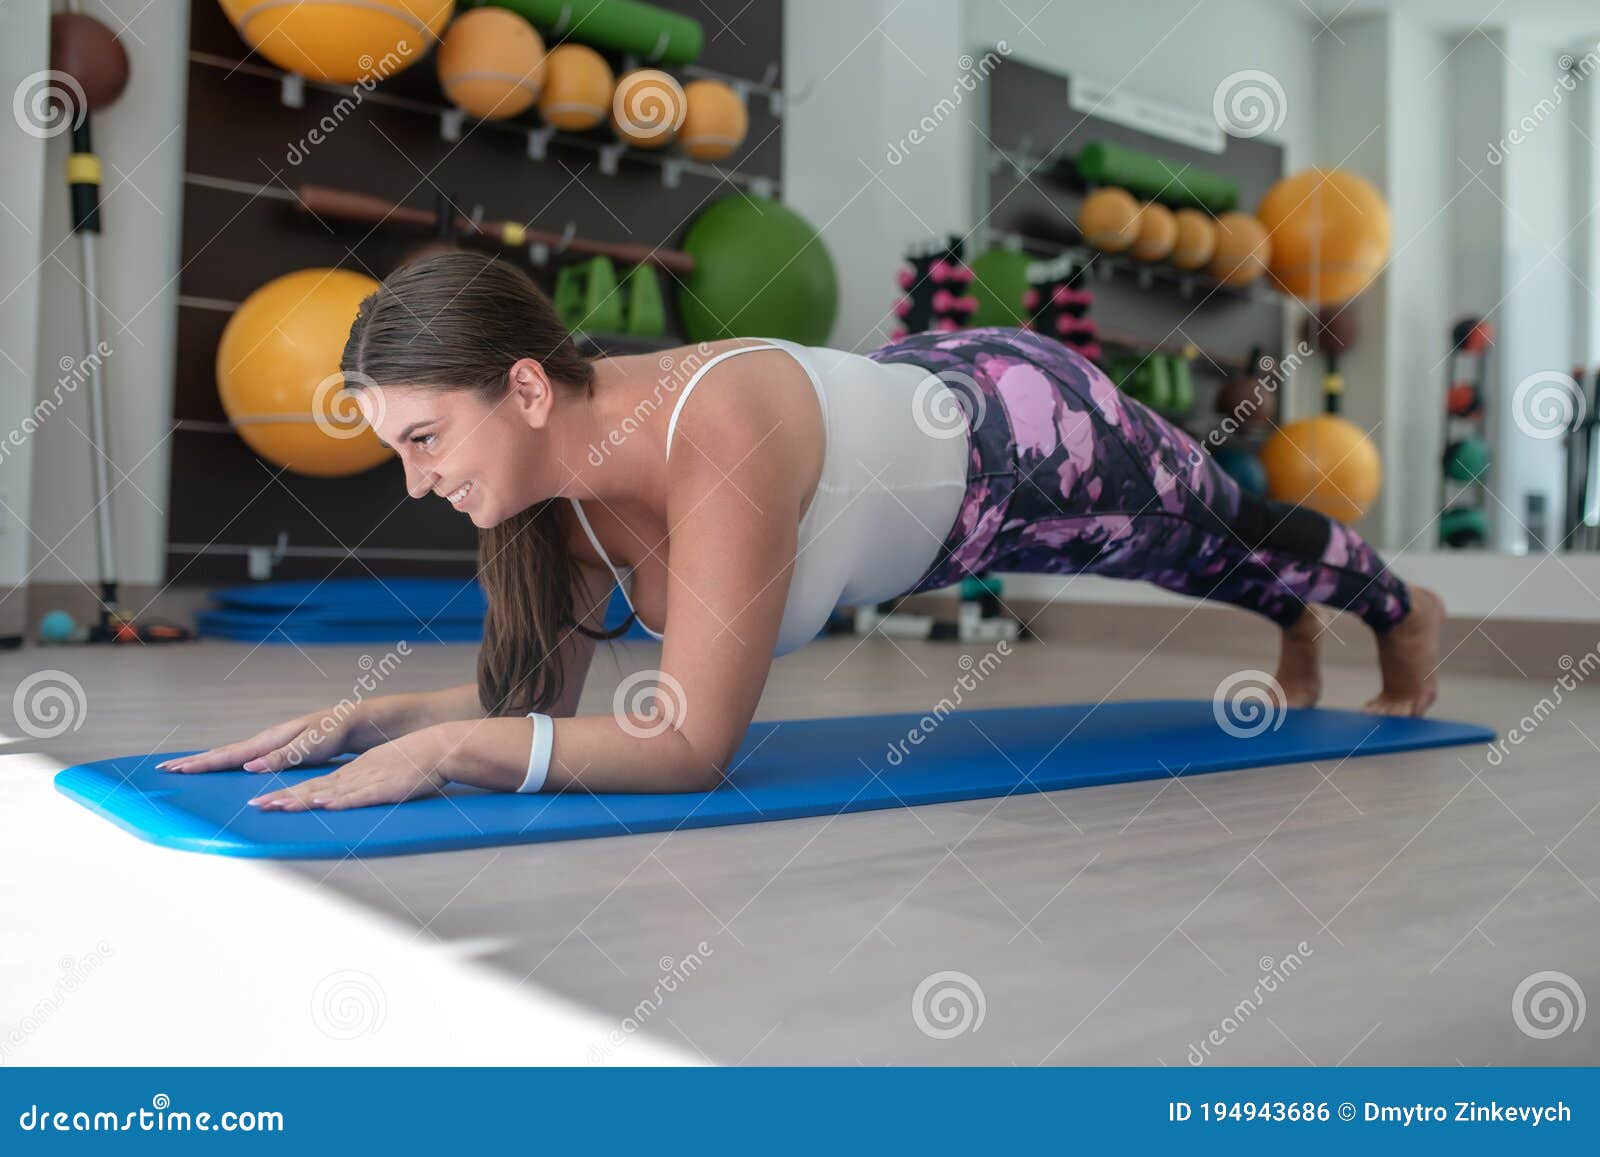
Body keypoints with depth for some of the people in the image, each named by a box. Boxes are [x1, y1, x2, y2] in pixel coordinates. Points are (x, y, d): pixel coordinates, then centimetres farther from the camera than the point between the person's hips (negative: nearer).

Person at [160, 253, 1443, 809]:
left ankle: (1404, 612, 62)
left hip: (1033, 433, -6)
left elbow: (695, 743, -45)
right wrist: (366, 717, -24)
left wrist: (444, 752, -48)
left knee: (1234, 543, 26)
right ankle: (1299, 632, 70)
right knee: (1211, 570, 36)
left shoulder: (716, 437, -45)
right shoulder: (556, 466, -21)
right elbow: (538, 694, -11)